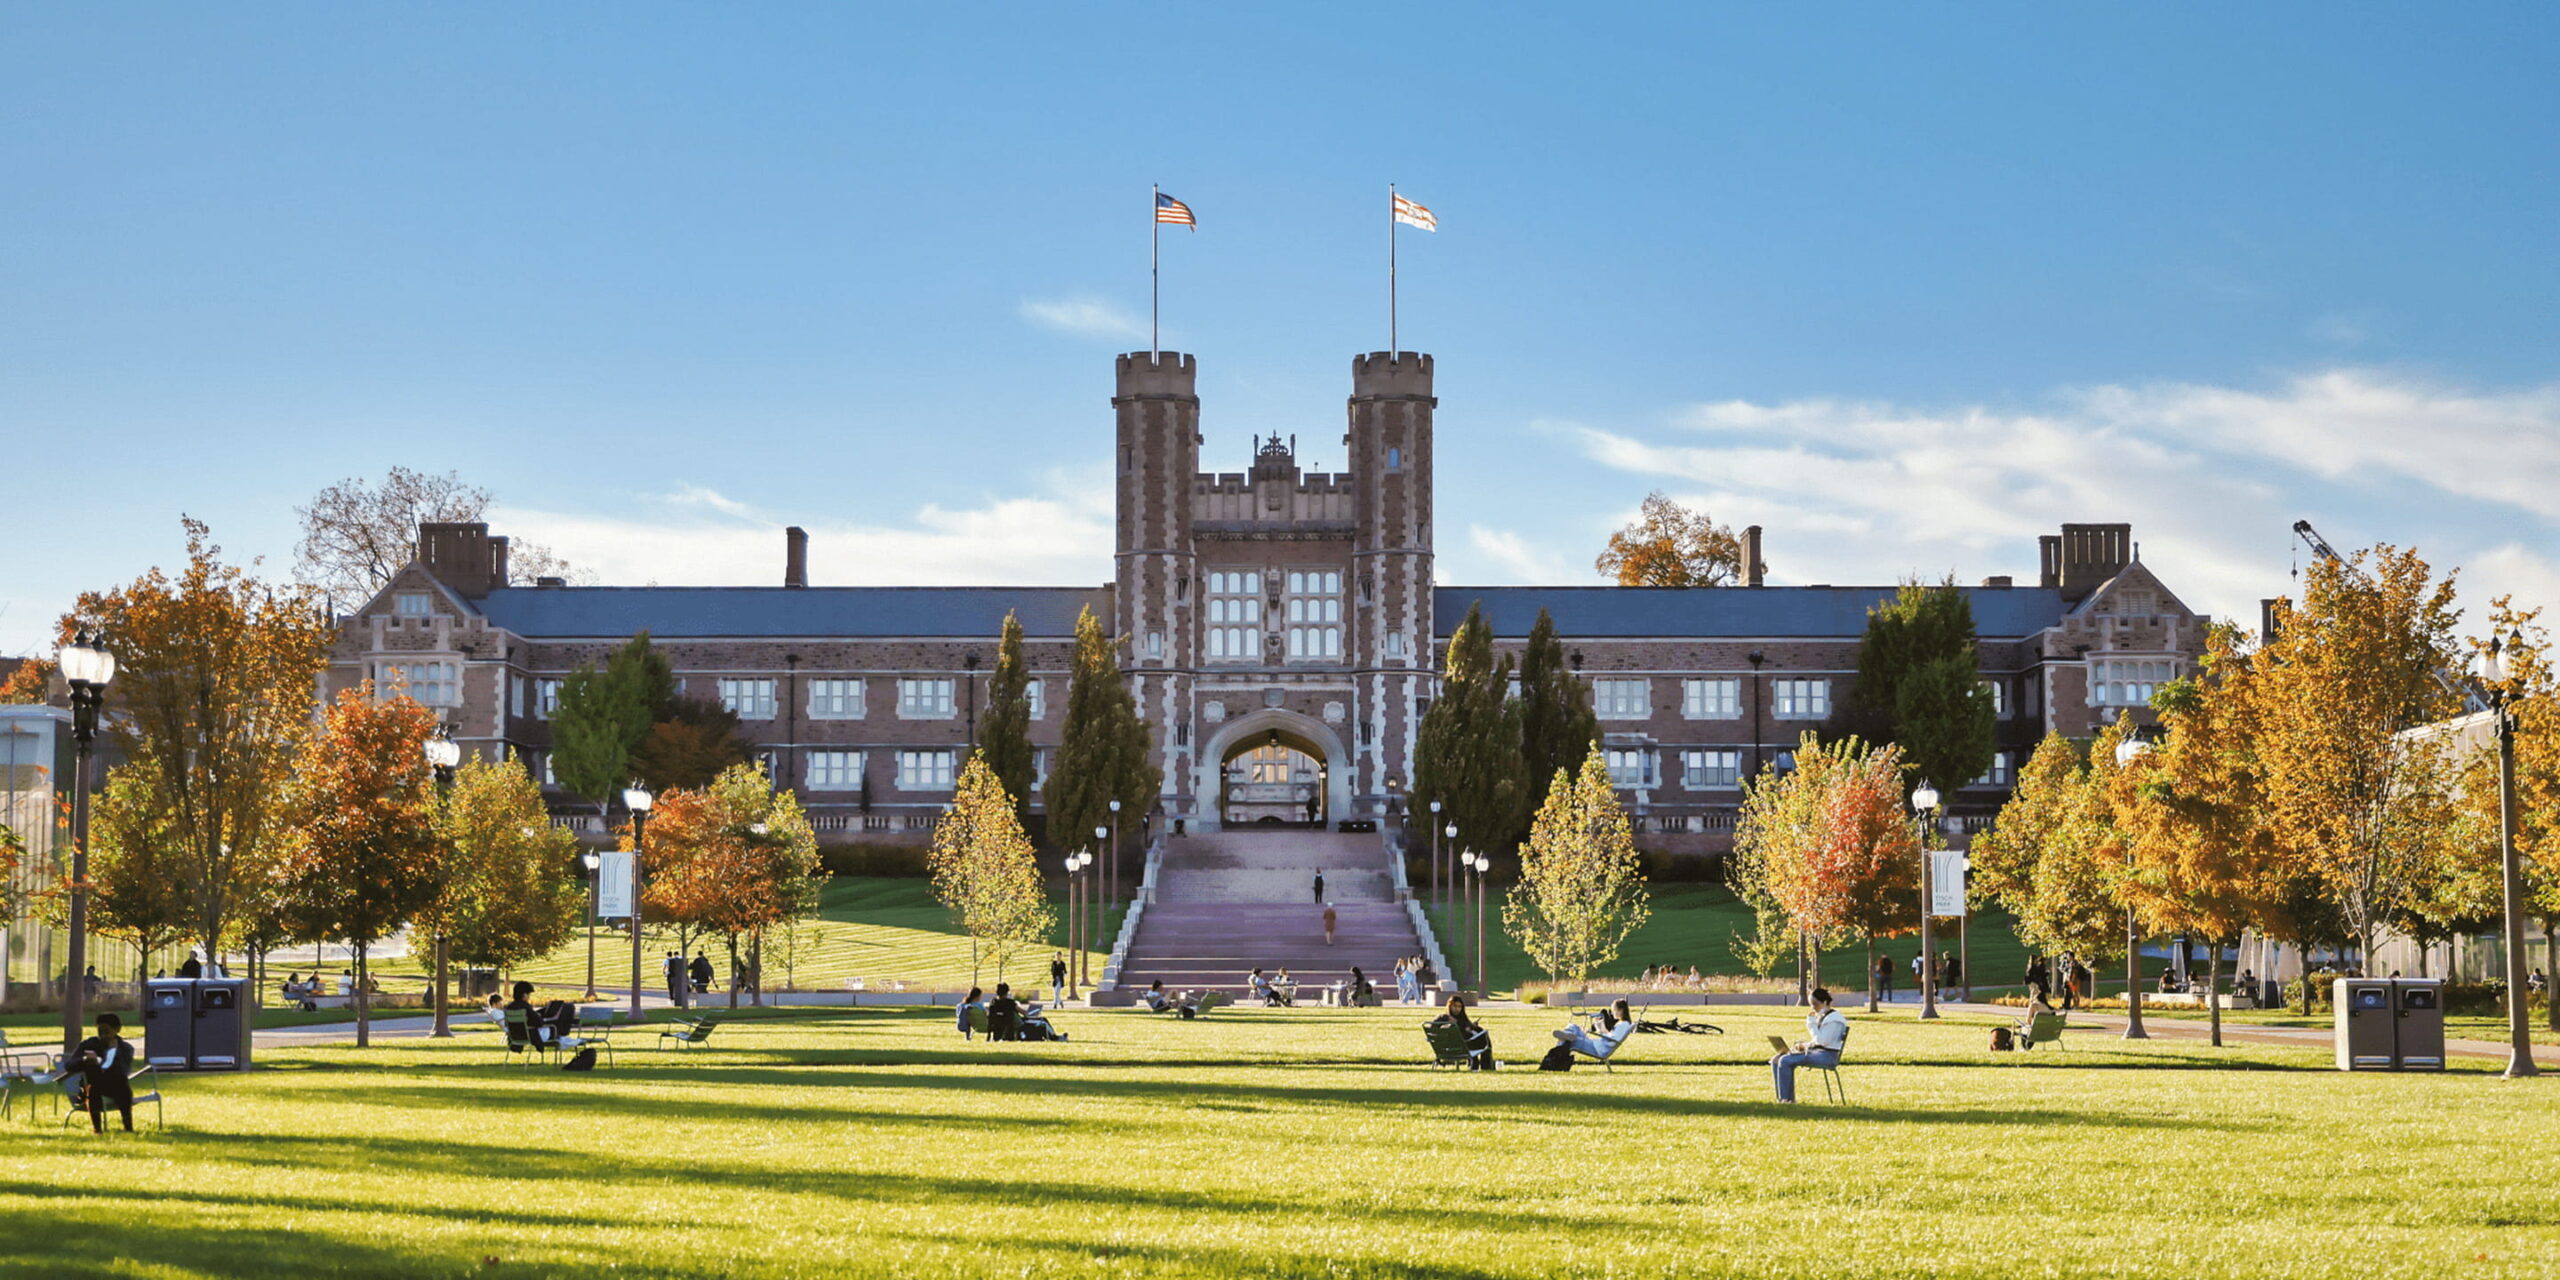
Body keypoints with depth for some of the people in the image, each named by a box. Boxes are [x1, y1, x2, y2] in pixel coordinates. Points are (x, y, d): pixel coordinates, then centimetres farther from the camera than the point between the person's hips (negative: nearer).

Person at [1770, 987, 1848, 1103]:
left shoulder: (1834, 1019, -10)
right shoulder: (1821, 1017, 20)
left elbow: (1822, 1041, -19)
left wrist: (1812, 1023, -13)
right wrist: (1804, 1045, 7)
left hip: (1827, 1055, -10)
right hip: (1815, 1051, 10)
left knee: (1785, 1061, -26)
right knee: (1776, 1060, -3)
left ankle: (1785, 1098, -19)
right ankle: (1789, 1098, -6)